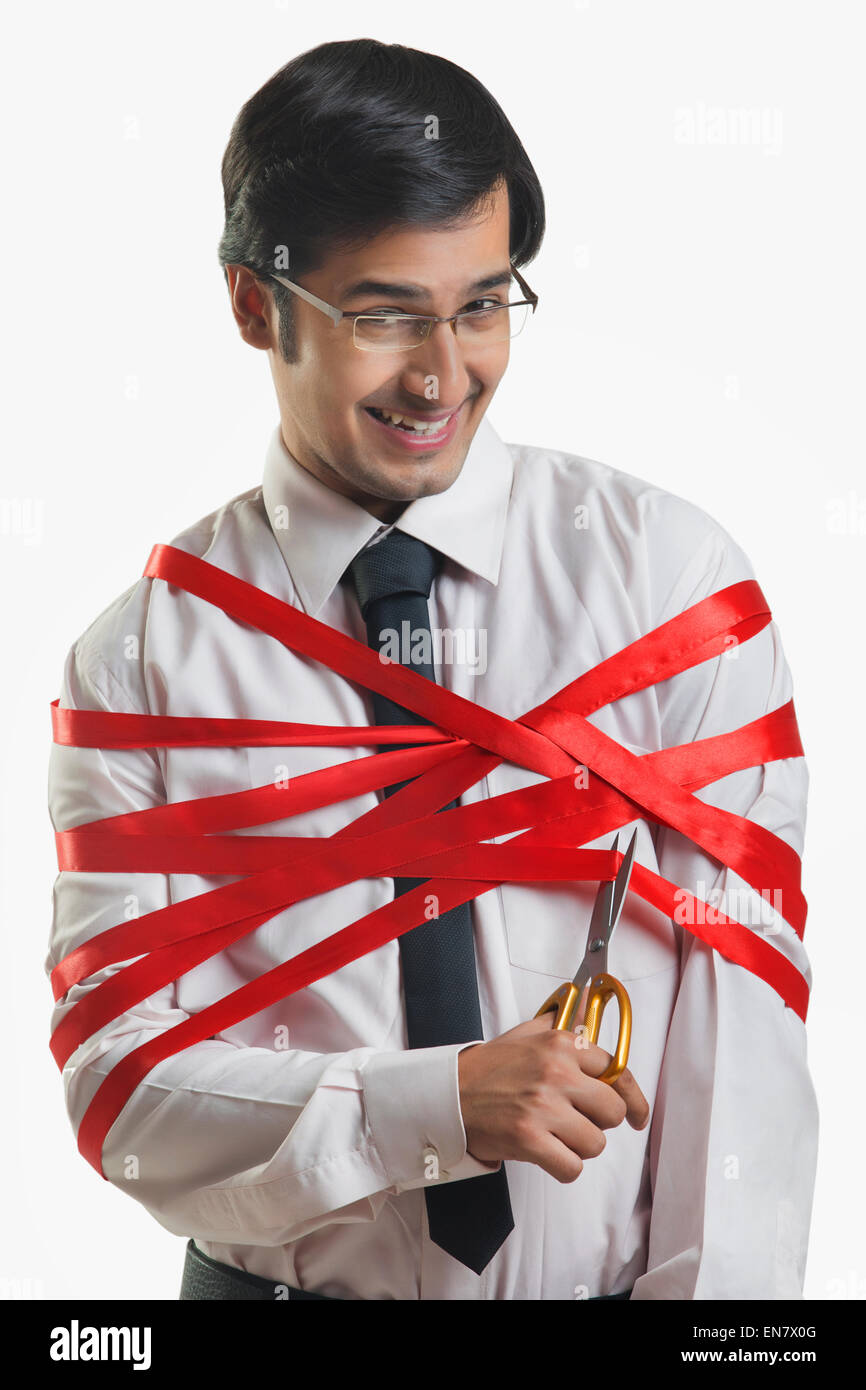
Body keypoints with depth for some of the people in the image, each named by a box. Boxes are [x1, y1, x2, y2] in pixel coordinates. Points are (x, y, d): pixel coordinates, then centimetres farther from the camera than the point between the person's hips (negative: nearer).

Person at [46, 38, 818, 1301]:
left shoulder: (666, 569, -8)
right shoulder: (142, 661, -9)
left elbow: (740, 985, -12)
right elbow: (114, 1073, -12)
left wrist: (713, 1286, -21)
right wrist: (434, 1105, -26)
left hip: (623, 1277, 1)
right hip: (280, 1285, 0)